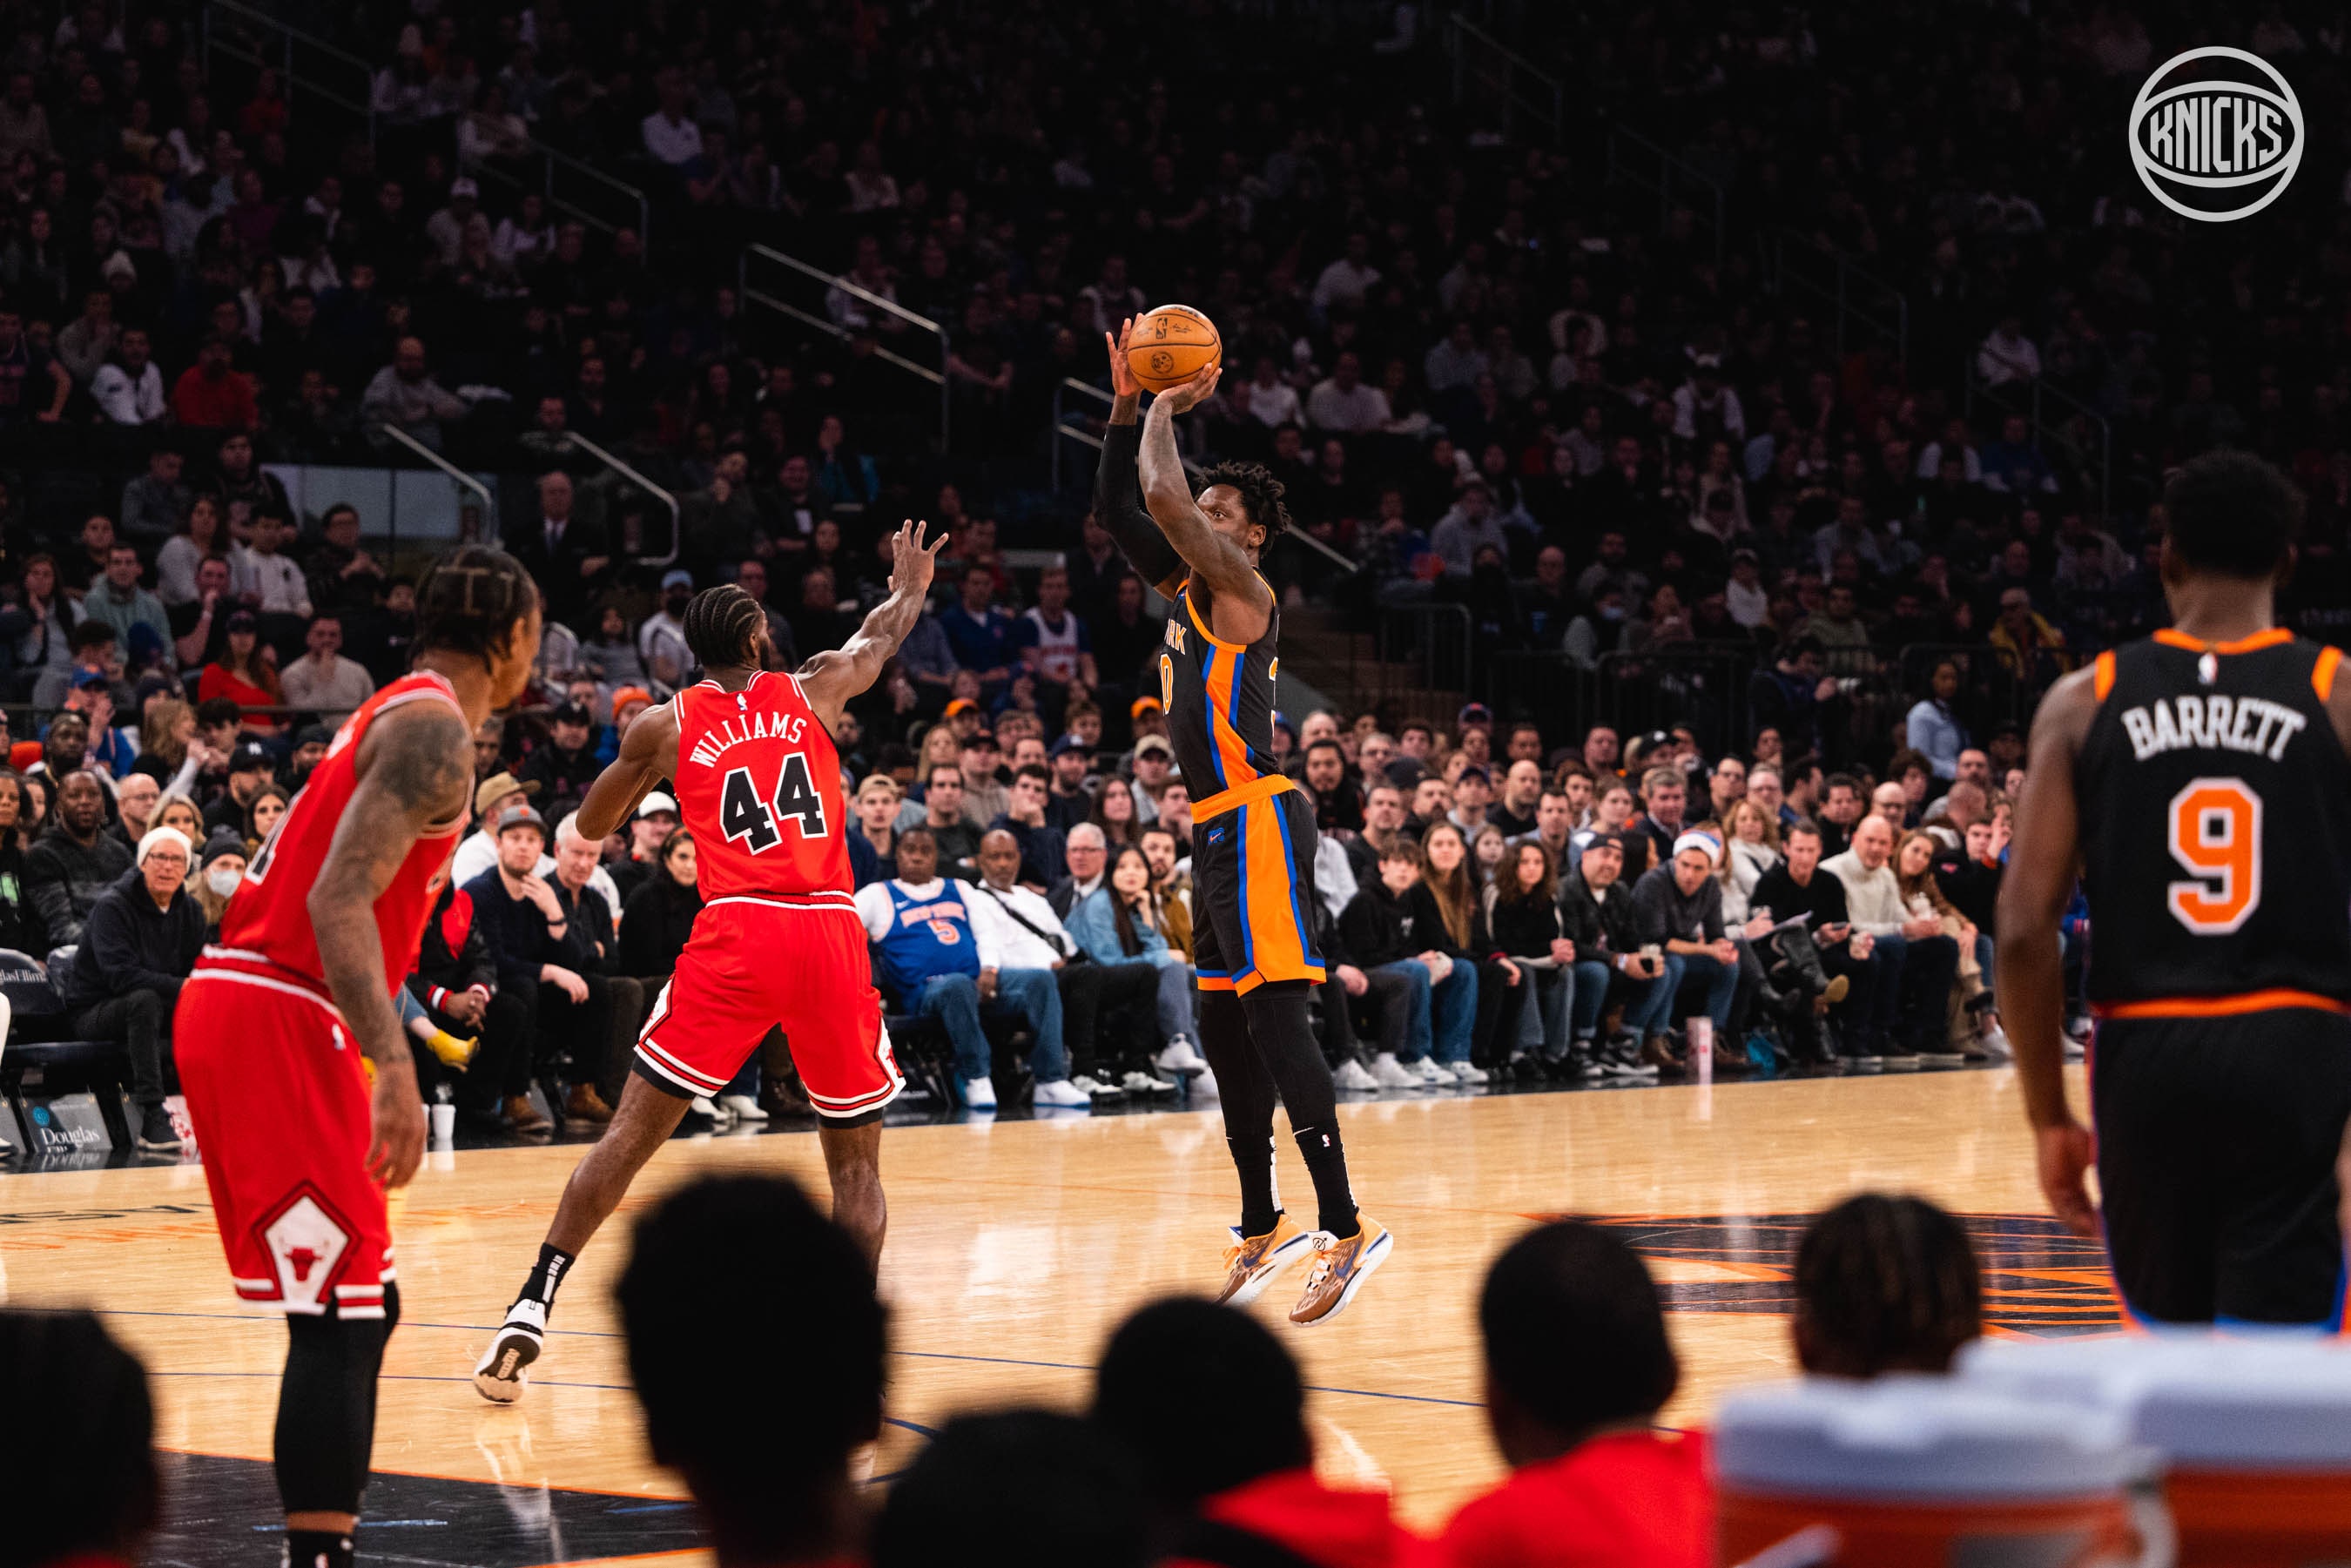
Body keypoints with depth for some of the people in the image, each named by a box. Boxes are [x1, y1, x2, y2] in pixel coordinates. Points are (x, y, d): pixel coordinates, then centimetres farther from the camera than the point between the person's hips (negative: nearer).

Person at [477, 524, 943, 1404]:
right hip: (830, 933, 1)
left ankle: (531, 1310, -3)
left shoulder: (665, 726, 10)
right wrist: (911, 586, 56)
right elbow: (881, 639, 36)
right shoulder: (811, 695, 14)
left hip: (737, 934, -1)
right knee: (854, 1156, 13)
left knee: (634, 1128, 4)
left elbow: (591, 828, 22)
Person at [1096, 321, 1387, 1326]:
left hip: (1258, 821, -10)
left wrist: (1168, 411, -6)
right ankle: (1263, 1230, 22)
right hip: (1221, 831, 10)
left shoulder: (1239, 585, -8)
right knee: (1222, 1029, 13)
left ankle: (1346, 1230, -20)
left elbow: (1163, 498, -22)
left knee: (1273, 1018, -16)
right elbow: (1118, 508, 22)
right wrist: (1128, 405, 12)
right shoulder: (1187, 588, 17)